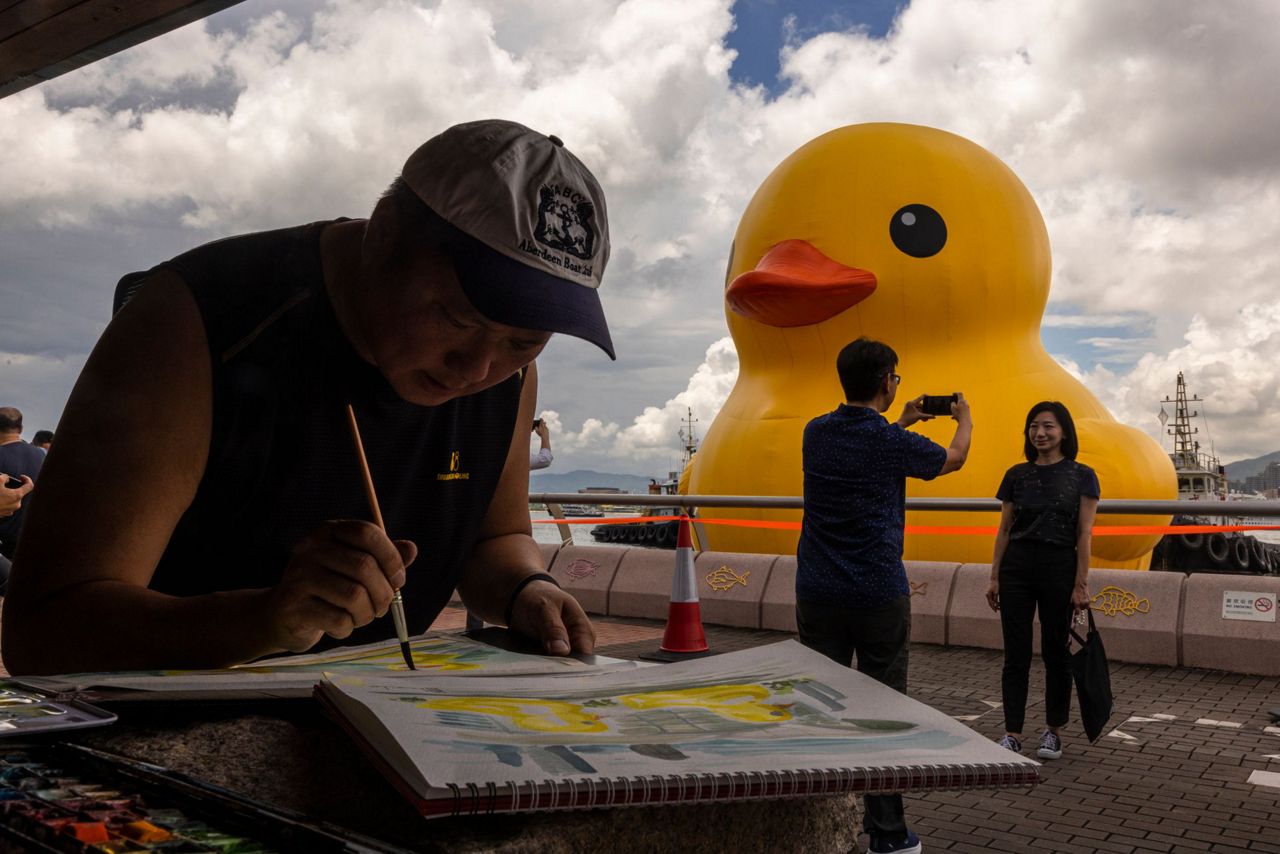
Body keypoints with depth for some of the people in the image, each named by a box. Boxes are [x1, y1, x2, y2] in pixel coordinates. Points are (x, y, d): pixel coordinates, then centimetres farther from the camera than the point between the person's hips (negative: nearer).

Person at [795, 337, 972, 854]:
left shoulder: (816, 433, 3)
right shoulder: (893, 443, -10)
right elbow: (953, 458, 12)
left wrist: (901, 423, 39)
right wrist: (964, 418, 32)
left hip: (818, 594, 4)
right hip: (879, 596, -4)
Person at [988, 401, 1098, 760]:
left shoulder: (1082, 476, -1)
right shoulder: (1016, 475, 6)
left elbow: (1084, 534, -4)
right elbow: (1004, 529, 9)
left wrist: (1081, 584, -9)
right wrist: (994, 577, 5)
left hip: (1059, 567, -2)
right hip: (1017, 565, 2)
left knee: (1055, 651, 8)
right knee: (1015, 653, 3)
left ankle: (1054, 731, 22)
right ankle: (1012, 733, 8)